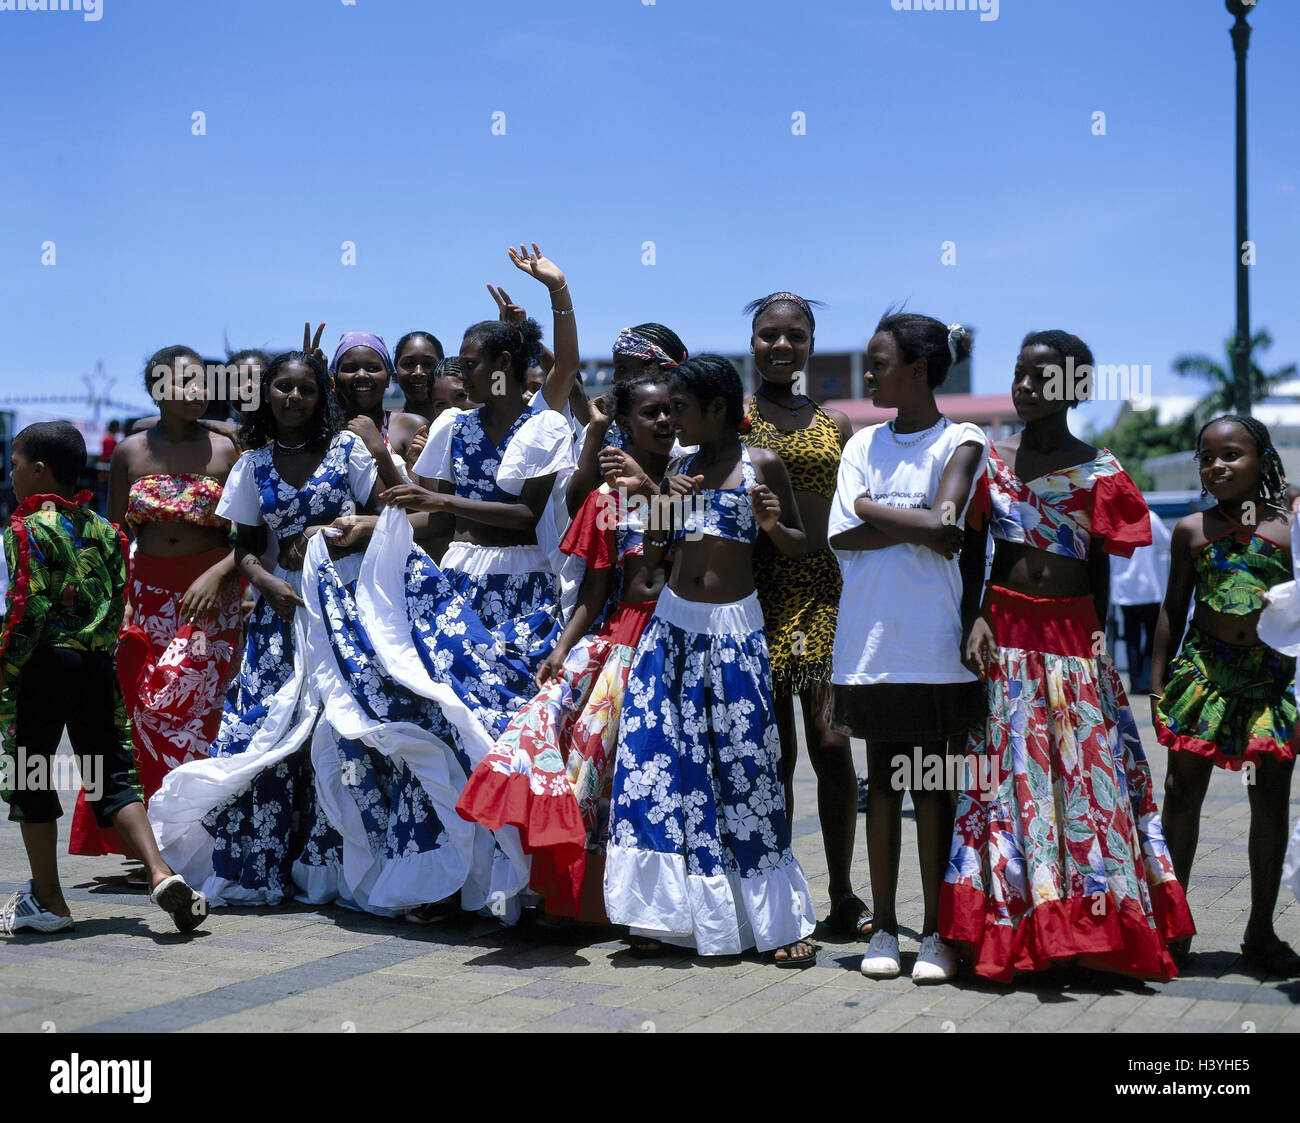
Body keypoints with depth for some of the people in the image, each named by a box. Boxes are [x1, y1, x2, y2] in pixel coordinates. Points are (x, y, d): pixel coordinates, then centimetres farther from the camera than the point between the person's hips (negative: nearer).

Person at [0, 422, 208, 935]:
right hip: (98, 662, 6)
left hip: (45, 663, -6)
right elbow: (119, 603, 9)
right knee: (111, 774, 10)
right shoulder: (103, 529, 10)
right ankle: (160, 872, -6)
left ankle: (47, 900, 12)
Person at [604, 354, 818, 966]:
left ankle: (781, 921, 4)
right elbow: (651, 554, 13)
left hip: (735, 629, -4)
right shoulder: (681, 468, 11)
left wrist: (773, 525, -16)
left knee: (745, 767, -5)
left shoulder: (761, 465, -1)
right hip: (673, 624, 4)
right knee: (657, 762, -2)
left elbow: (800, 544, 5)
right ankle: (666, 913, 8)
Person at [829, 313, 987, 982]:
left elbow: (942, 527, -16)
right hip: (871, 644, 3)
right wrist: (916, 526, -11)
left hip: (934, 645, -3)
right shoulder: (863, 444, 11)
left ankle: (935, 933, 11)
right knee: (883, 783, 8)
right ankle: (884, 929, 15)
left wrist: (871, 506, -6)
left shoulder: (960, 442, 0)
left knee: (932, 786, 2)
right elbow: (841, 538, -1)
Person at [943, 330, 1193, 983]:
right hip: (1004, 636, 0)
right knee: (1009, 776, 0)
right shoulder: (990, 462, 5)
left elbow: (1099, 565, 7)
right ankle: (1010, 935, 6)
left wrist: (1098, 636, 0)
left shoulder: (1099, 471, 3)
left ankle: (1090, 933, 8)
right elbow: (971, 555, 6)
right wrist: (975, 620, -8)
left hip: (1073, 639, 0)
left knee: (1084, 774, -1)